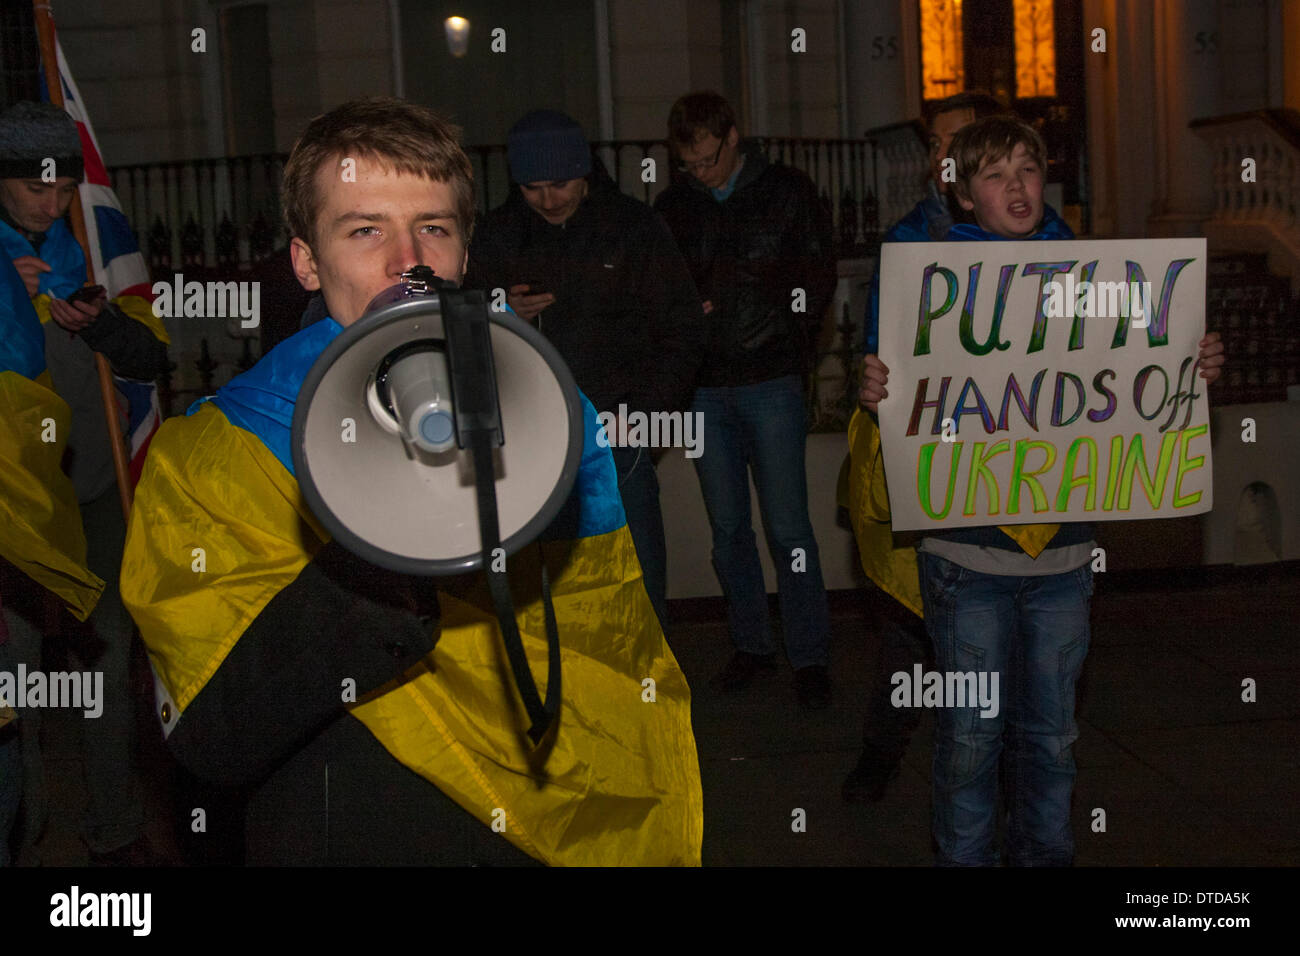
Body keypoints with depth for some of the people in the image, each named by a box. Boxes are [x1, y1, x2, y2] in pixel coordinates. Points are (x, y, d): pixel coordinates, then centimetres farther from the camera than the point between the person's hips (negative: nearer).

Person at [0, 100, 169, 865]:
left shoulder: (90, 252, 6)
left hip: (92, 492, 3)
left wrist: (102, 323, -16)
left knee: (109, 659, 9)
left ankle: (118, 833, 22)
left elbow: (153, 359, 4)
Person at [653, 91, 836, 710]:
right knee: (727, 527, 8)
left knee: (788, 527, -4)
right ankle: (752, 645, 21)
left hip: (770, 384, -3)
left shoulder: (788, 193, 3)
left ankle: (810, 657, 6)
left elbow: (817, 281, 4)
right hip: (704, 388, 3)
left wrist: (791, 351, -5)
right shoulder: (673, 207, 11)